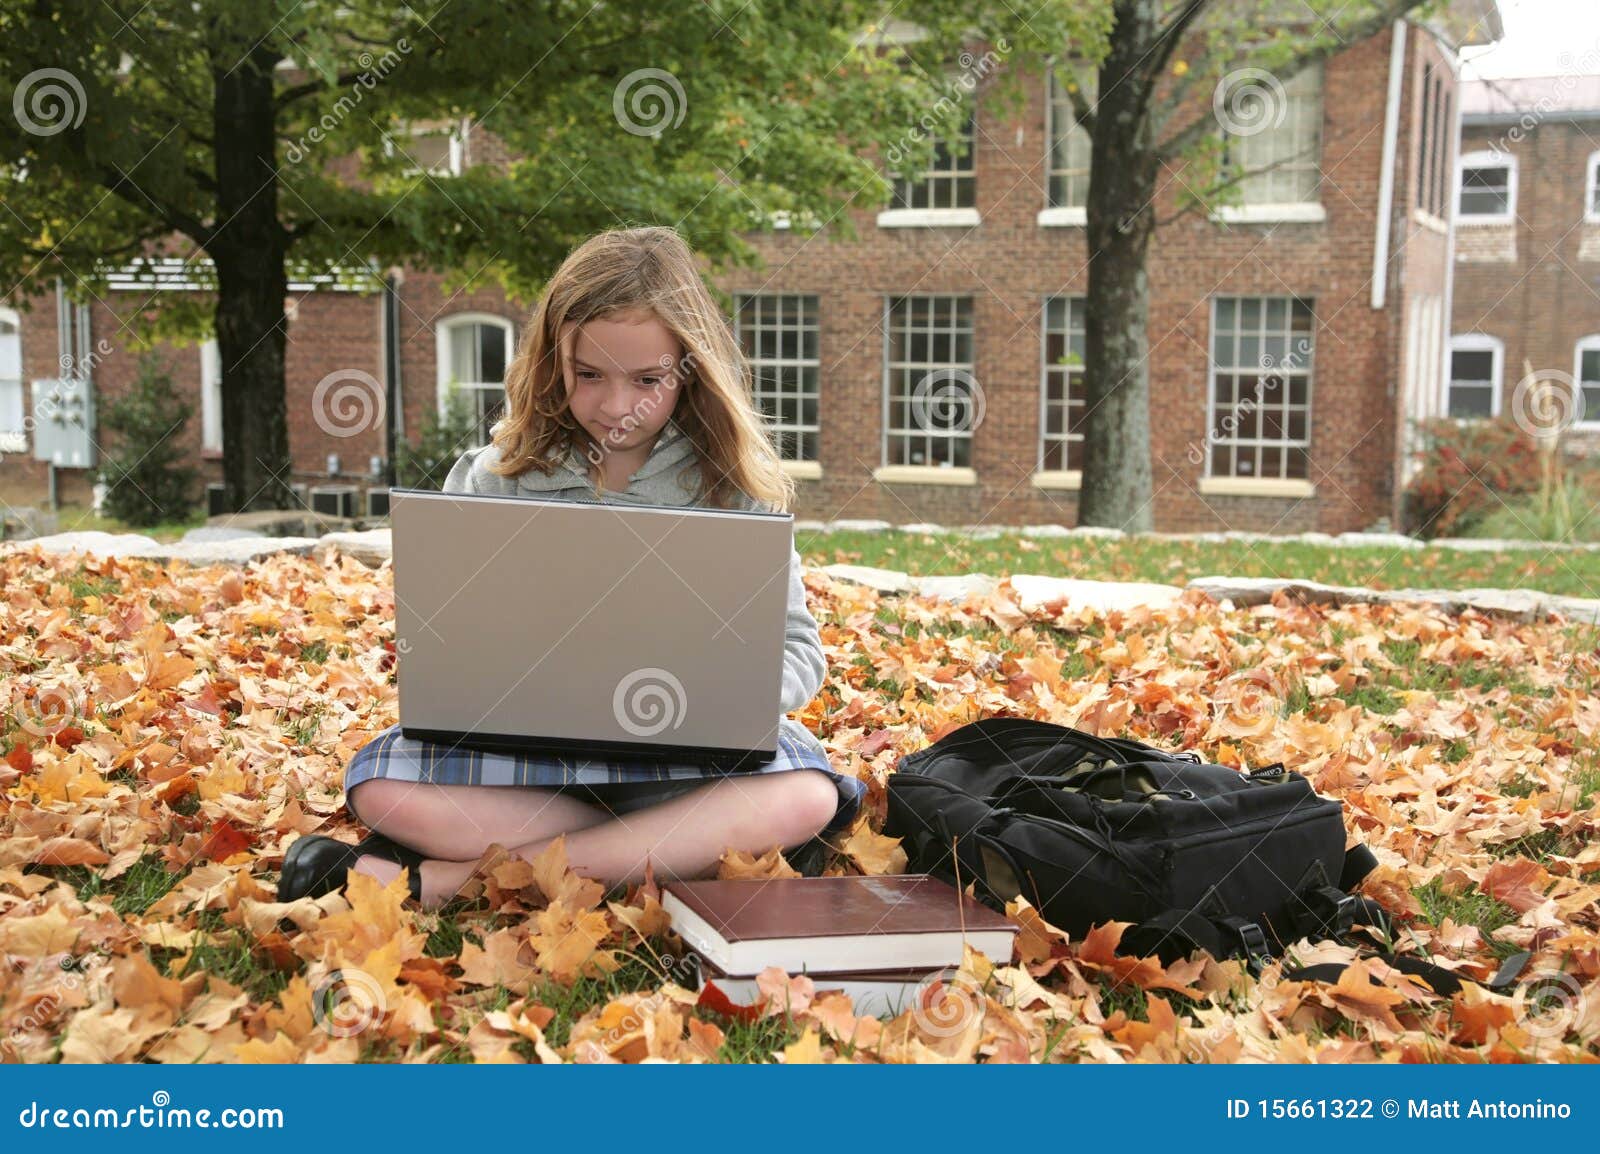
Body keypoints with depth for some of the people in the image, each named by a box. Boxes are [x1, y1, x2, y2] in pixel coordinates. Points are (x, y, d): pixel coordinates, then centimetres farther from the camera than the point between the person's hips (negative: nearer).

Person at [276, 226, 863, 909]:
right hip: (525, 751, 0)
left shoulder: (732, 485, 2)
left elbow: (797, 654, 1)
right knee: (379, 785, -26)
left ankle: (445, 879, -28)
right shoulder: (498, 479, 3)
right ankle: (698, 847, -25)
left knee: (808, 797, -32)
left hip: (687, 756, 0)